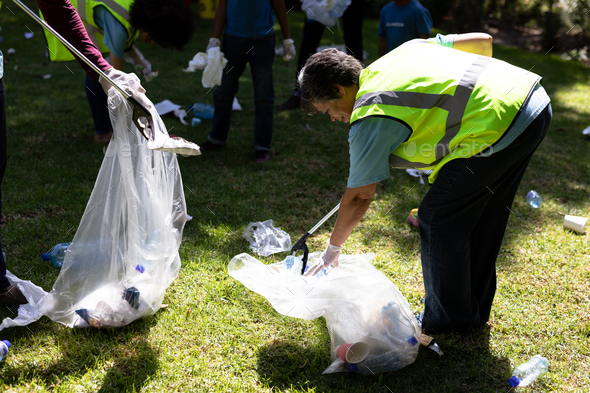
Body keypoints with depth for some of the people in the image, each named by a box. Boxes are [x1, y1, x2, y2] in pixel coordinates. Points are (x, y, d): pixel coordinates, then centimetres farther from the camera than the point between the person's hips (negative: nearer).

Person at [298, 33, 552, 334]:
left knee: (438, 222, 2)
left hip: (496, 125, -10)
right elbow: (482, 41, 21)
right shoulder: (406, 49, 17)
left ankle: (447, 320, 18)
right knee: (480, 217, 21)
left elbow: (359, 196, 1)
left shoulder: (370, 119, -6)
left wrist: (333, 249, 15)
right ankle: (476, 311, 37)